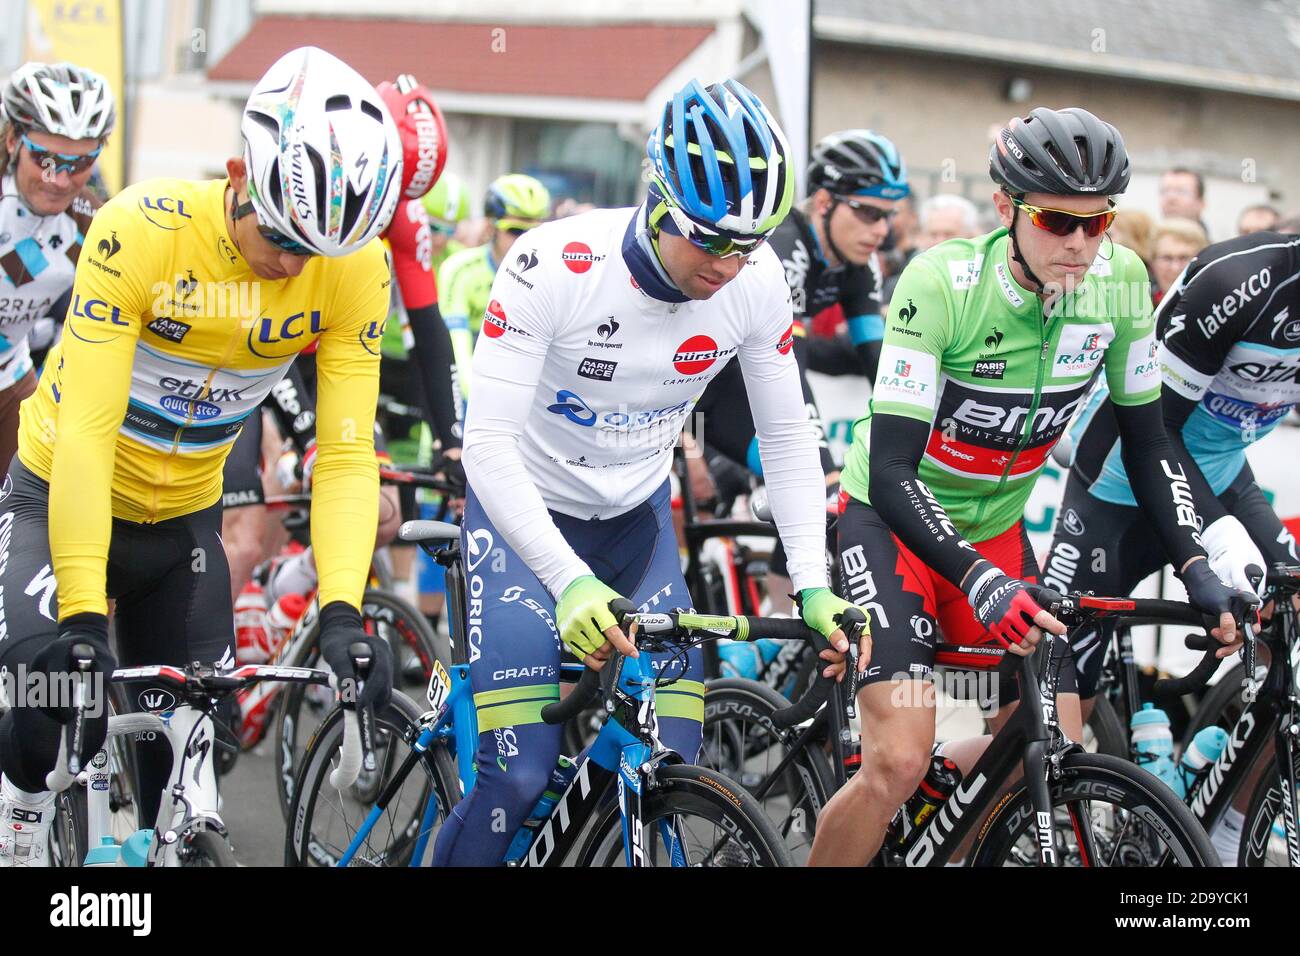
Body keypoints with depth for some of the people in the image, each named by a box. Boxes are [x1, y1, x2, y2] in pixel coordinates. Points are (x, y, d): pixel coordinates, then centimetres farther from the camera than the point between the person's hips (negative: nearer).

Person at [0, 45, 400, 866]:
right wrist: (83, 616, -37)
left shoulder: (356, 268, -18)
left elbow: (347, 453, -18)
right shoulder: (143, 229, -29)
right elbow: (86, 429, -30)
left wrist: (342, 612, -32)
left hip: (184, 521, 4)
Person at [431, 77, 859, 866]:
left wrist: (813, 585, -19)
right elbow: (487, 443, -30)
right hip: (525, 507, -4)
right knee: (520, 776, -16)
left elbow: (789, 440, -6)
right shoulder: (557, 263, -28)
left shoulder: (759, 282, -16)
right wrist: (570, 585, -40)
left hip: (637, 515, 4)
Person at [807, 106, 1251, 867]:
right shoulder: (942, 283, -27)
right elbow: (893, 472, -29)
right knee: (900, 761, -21)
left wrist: (1196, 568, -11)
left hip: (997, 527, 5)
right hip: (895, 520, -5)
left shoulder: (1120, 281, -13)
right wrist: (980, 583, -42)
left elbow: (1147, 439, 0)